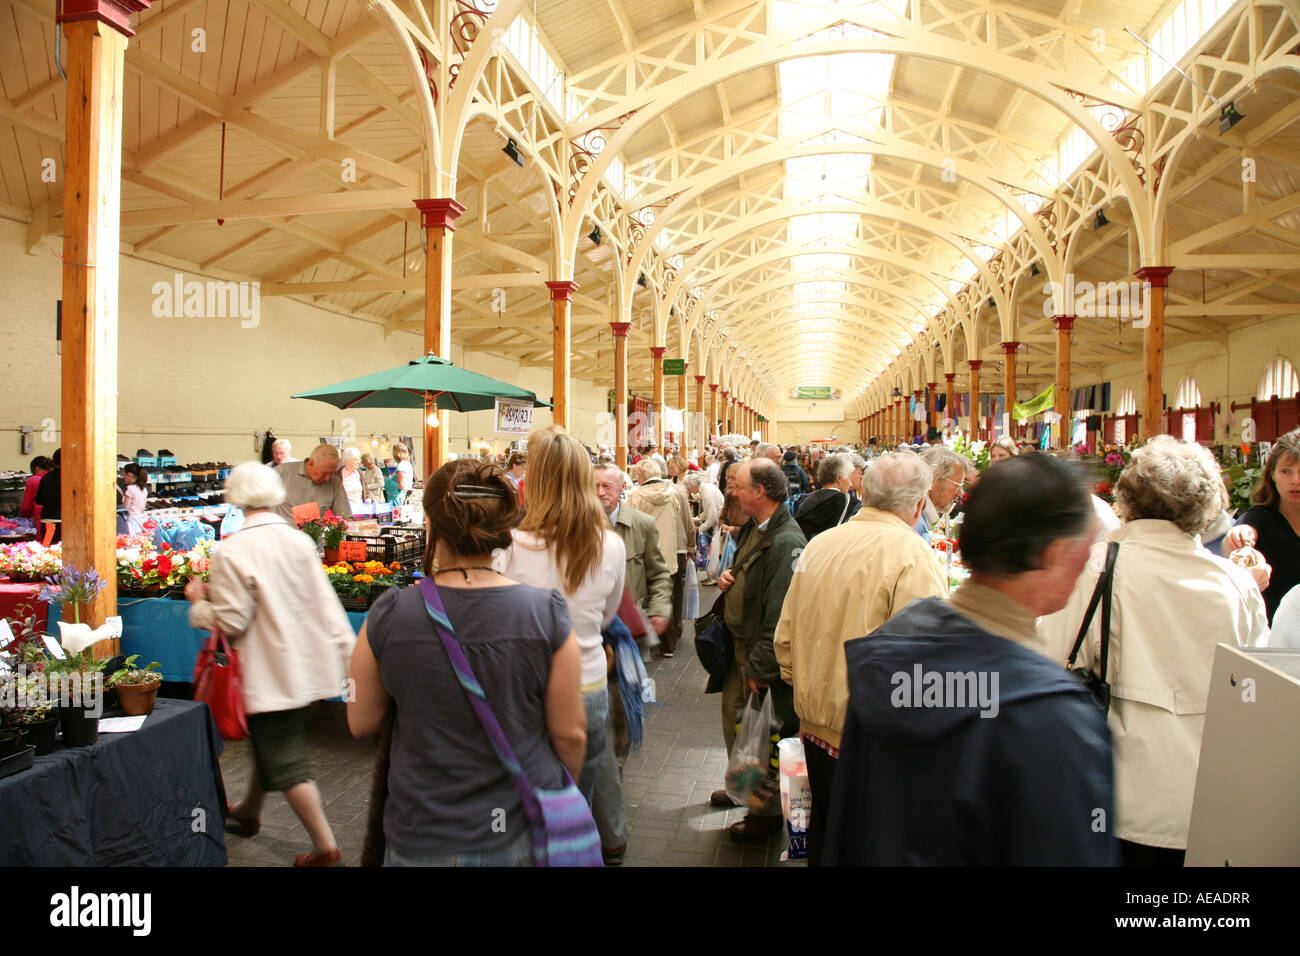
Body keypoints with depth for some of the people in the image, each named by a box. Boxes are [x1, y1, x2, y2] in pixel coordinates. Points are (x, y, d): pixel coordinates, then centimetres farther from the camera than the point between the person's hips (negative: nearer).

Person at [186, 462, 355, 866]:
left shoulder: (232, 551, -19)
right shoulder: (300, 541, -1)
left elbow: (230, 623, -17)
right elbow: (325, 603, 2)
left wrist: (199, 602, 1)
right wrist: (347, 649, 8)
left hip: (268, 673, -7)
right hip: (304, 663, 7)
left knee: (285, 762, 3)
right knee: (270, 744, 26)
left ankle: (324, 844, 6)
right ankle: (249, 811, 47)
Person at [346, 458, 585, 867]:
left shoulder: (388, 615, -15)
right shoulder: (546, 613, -15)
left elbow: (361, 723, -1)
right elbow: (570, 734, -8)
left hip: (425, 842, 0)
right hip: (526, 834, 1)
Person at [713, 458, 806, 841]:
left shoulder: (786, 543, -27)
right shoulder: (754, 529, 5)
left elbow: (780, 615, -28)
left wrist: (759, 667, -23)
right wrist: (728, 576, 0)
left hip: (764, 655, -9)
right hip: (739, 644, 9)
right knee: (733, 714, 23)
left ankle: (767, 812, 27)